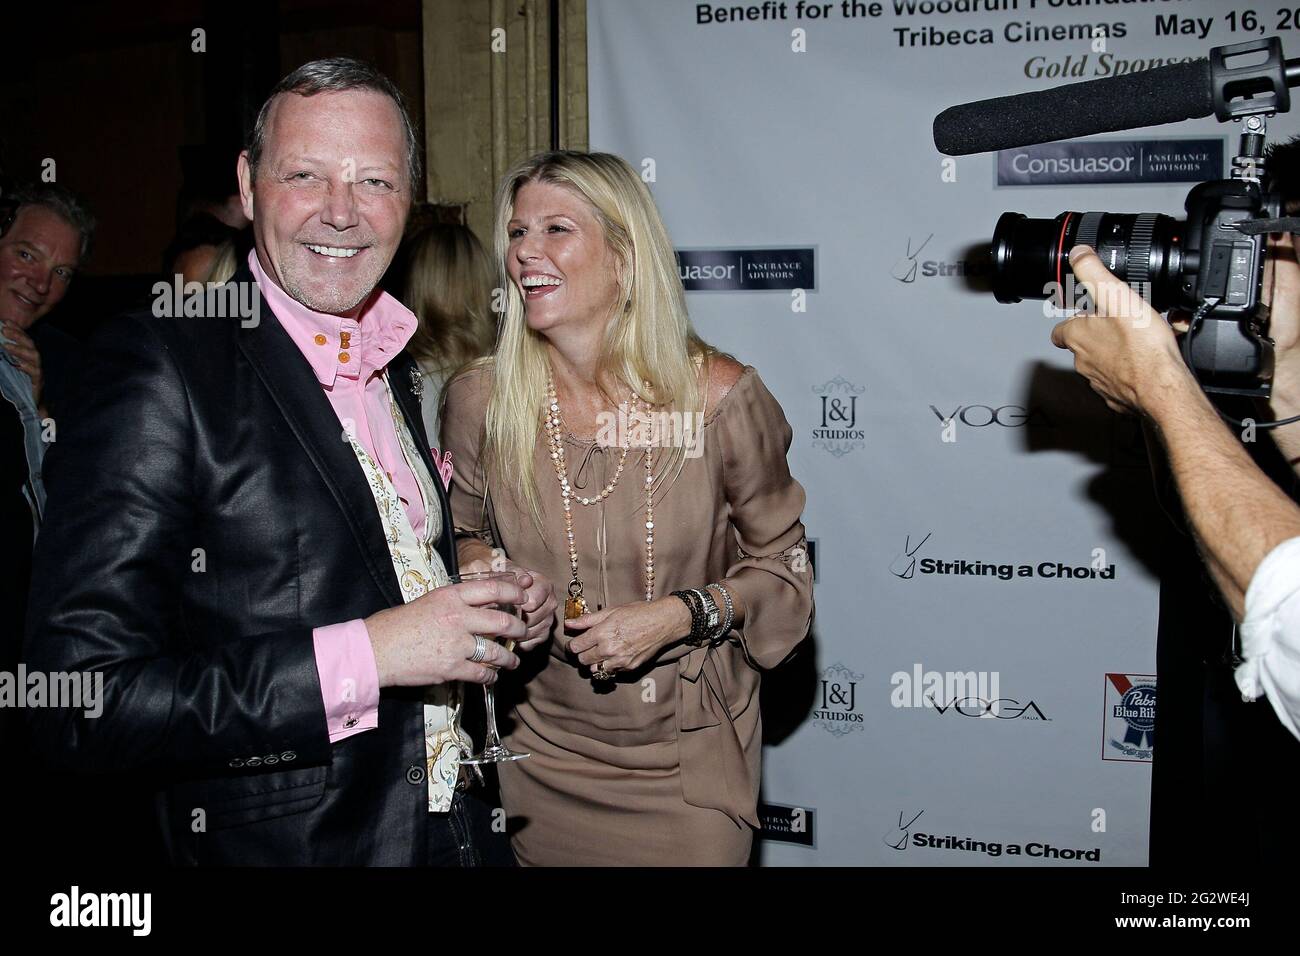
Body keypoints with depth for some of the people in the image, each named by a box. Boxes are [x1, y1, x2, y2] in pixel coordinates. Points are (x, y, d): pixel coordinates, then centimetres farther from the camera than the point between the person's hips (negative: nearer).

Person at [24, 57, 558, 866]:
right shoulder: (164, 368, -19)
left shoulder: (393, 361, 5)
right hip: (278, 844, -7)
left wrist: (493, 610, -2)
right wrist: (365, 655, -27)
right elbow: (82, 701, -23)